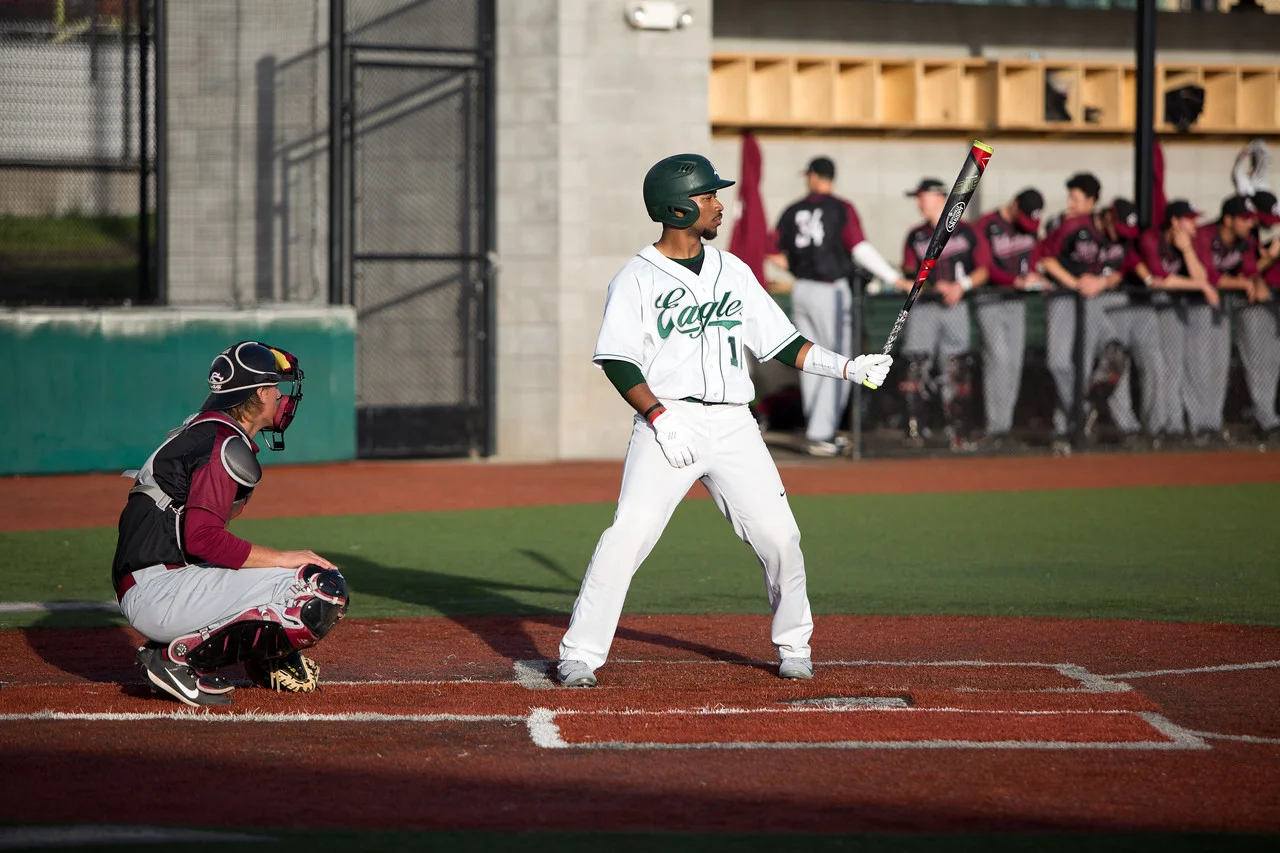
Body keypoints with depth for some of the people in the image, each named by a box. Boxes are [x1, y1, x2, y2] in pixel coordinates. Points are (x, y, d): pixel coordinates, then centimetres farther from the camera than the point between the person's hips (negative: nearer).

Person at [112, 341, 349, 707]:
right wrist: (281, 559, -13)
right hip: (160, 590, -10)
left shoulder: (196, 430, 20)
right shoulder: (226, 446, -11)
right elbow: (203, 538, -22)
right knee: (324, 591, -20)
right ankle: (183, 657, -15)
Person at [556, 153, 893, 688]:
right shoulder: (637, 278, 0)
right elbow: (616, 361, -6)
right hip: (667, 421, -4)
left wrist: (848, 368, 5)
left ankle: (793, 647, 18)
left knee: (780, 537, -1)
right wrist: (659, 418, -18)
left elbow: (781, 343, 16)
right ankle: (579, 655, -9)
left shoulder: (733, 272, 15)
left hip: (732, 424, 4)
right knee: (627, 537, -16)